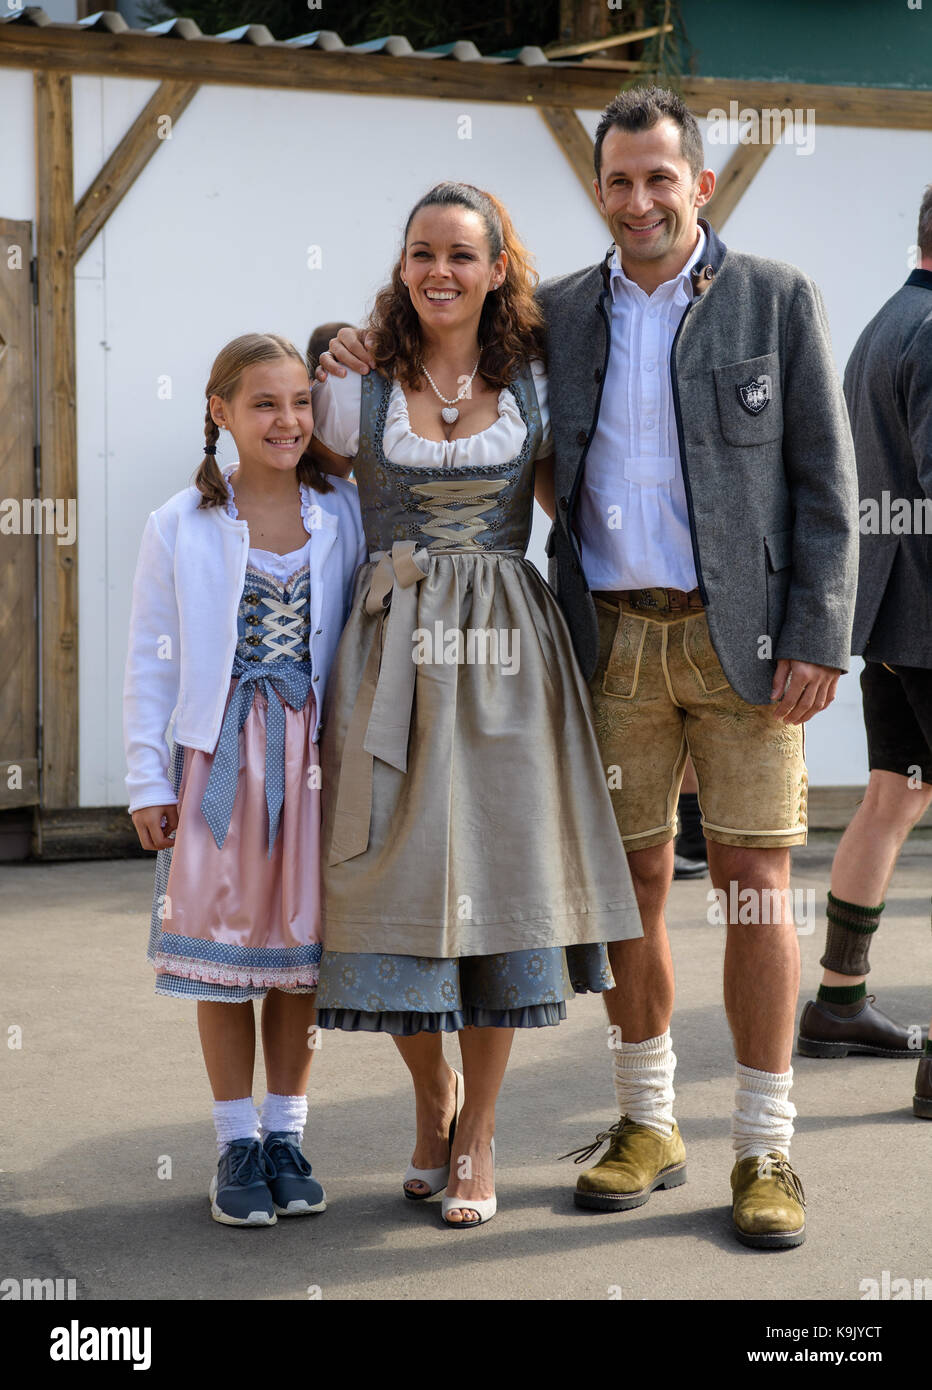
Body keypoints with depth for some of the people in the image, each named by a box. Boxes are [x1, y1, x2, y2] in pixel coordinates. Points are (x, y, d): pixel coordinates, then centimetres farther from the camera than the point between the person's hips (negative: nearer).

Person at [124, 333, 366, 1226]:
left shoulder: (346, 514, 2)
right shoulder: (181, 527, -1)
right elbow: (150, 661, 2)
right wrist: (148, 779, -1)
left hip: (314, 757, 1)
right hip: (217, 757, -1)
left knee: (300, 947, 8)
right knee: (222, 948, 4)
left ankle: (285, 1134, 21)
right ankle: (236, 1143, 16)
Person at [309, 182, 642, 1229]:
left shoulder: (537, 388, 7)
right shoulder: (355, 392, 4)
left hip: (504, 654, 0)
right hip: (391, 653, 0)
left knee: (496, 874, -1)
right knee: (400, 878, 0)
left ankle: (479, 1134, 12)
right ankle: (433, 1094, 25)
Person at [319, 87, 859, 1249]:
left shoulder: (778, 301, 0)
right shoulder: (561, 314, 9)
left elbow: (824, 482, -2)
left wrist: (817, 640, -10)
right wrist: (368, 356, 2)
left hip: (745, 634, -3)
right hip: (616, 639, 3)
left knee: (755, 880, -2)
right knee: (632, 882, 8)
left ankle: (764, 1151, 7)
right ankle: (647, 1126, 22)